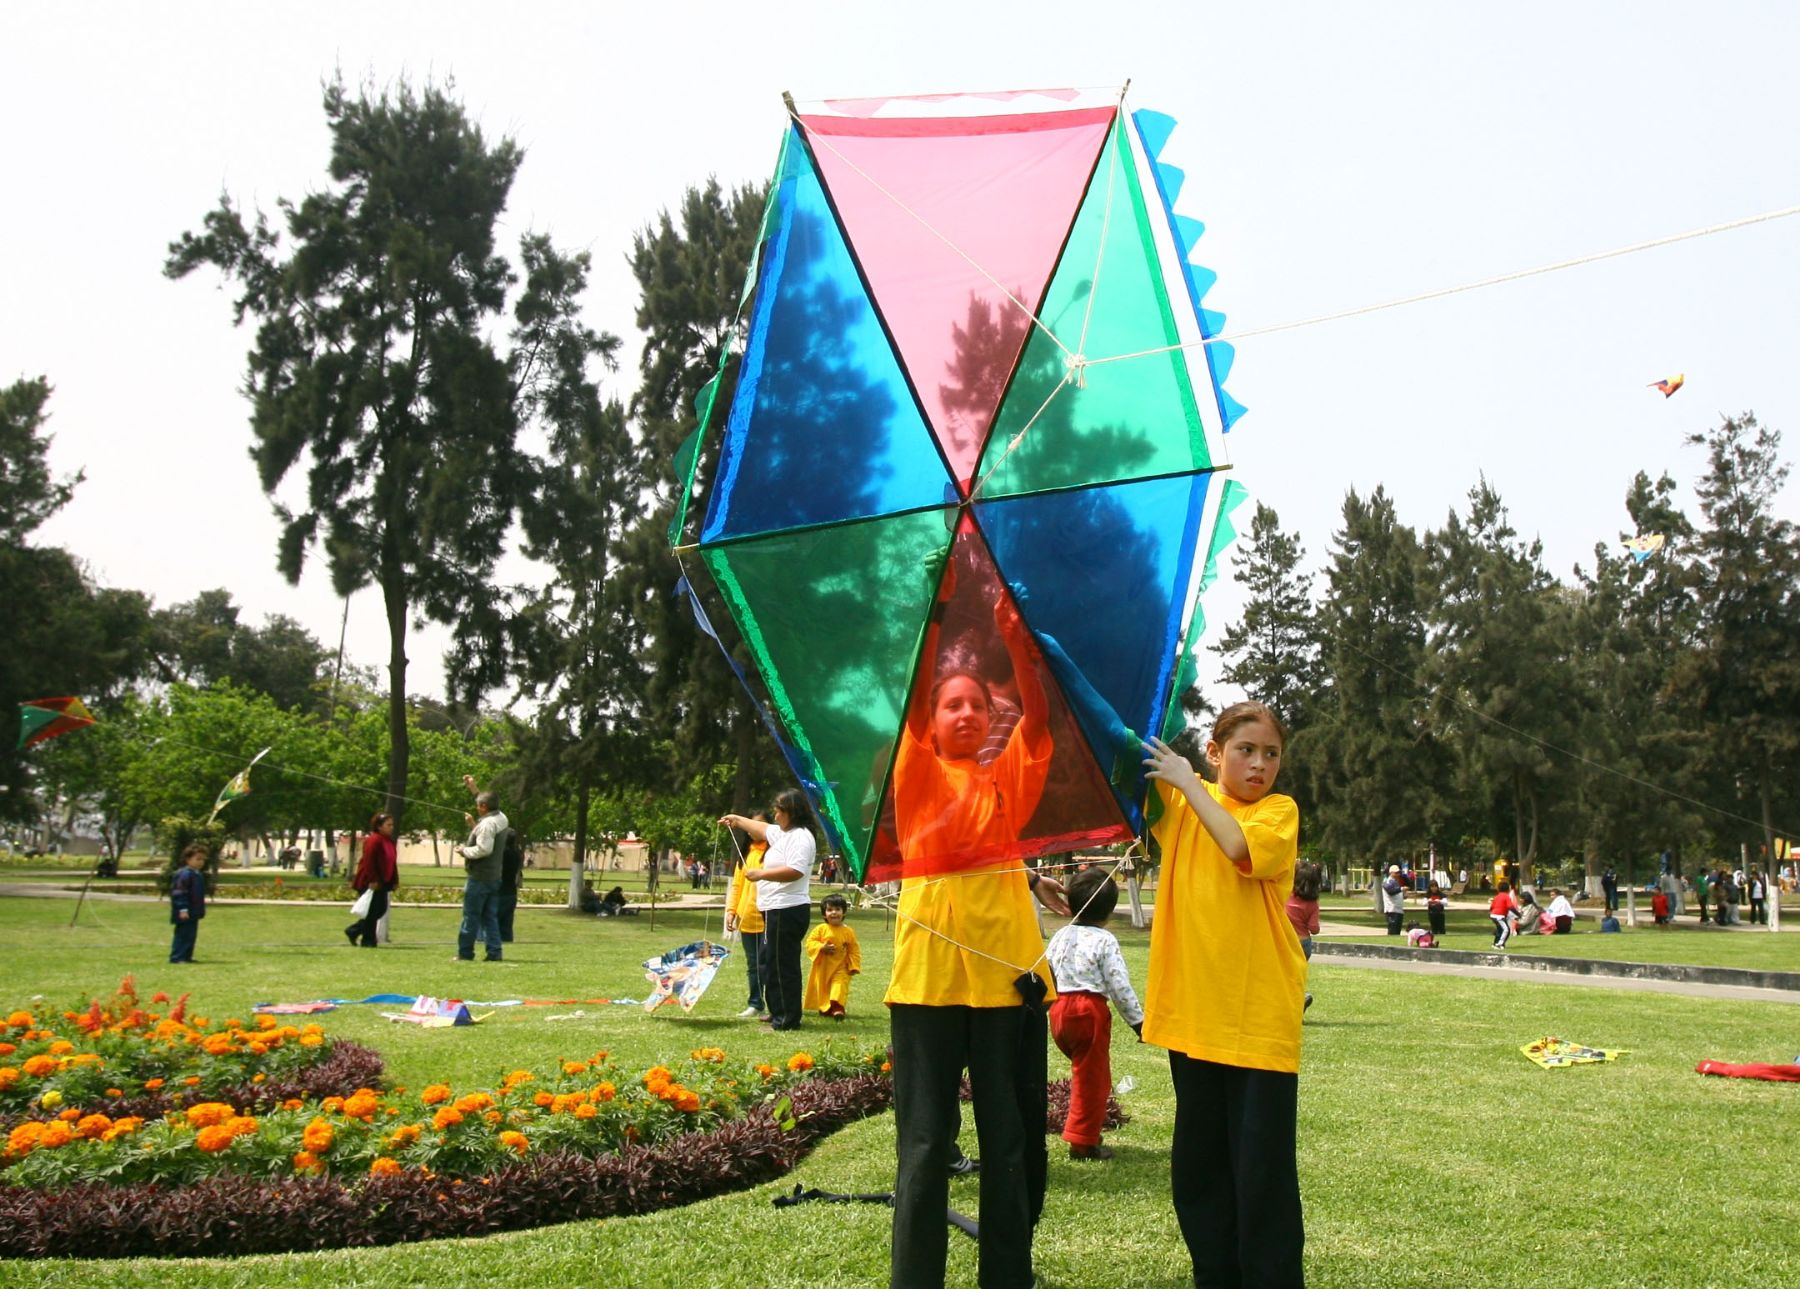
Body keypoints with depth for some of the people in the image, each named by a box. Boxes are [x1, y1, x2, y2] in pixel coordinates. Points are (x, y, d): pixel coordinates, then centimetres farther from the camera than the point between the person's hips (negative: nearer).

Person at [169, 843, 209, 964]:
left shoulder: (199, 875, 14)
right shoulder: (184, 874, -16)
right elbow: (179, 893, -20)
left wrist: (200, 910, 26)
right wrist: (183, 909, -24)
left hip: (194, 913, 10)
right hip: (185, 913, -10)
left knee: (191, 935, 13)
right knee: (183, 934, -9)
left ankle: (186, 957, 21)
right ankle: (177, 957, -6)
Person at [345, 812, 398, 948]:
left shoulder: (389, 841, 11)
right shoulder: (373, 841, -17)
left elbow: (392, 862, 13)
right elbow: (368, 862, -21)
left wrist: (395, 880, 8)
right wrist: (372, 881, -22)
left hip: (382, 883, 9)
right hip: (370, 883, -9)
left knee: (381, 910, 10)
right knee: (372, 912, -3)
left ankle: (353, 931, 23)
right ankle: (368, 940, 7)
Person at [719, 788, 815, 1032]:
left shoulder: (800, 837, -14)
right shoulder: (781, 833, 18)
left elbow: (795, 871, -27)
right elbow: (762, 829, 38)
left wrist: (761, 874, -24)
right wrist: (737, 820, 47)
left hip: (788, 911, -11)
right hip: (776, 910, 11)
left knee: (782, 965, -7)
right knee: (771, 962, 15)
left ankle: (787, 1020, -3)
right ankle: (778, 1012, 24)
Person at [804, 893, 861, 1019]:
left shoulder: (848, 932, -2)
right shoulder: (820, 929, -3)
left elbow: (854, 950, 3)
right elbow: (810, 942, -5)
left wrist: (853, 966, -4)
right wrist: (822, 947, -21)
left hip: (841, 967, -1)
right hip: (822, 967, 1)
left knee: (840, 984, -18)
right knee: (821, 987, 10)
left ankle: (837, 1007, -24)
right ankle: (824, 1008, 26)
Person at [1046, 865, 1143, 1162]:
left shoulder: (1060, 936, 8)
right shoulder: (1104, 941, -9)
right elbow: (1120, 986, -10)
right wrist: (1138, 1021, -3)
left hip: (1059, 1008, 6)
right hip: (1090, 1010, -6)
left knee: (1084, 1072, 22)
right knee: (1092, 1077, 4)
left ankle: (1081, 1130, 26)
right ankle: (1083, 1141, 8)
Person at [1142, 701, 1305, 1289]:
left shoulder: (1280, 810, -3)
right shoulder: (1182, 801, 7)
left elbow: (1240, 847, -22)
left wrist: (1187, 781, -14)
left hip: (1261, 1013, -4)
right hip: (1193, 1006, 4)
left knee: (1263, 1167, 0)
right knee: (1197, 1158, 14)